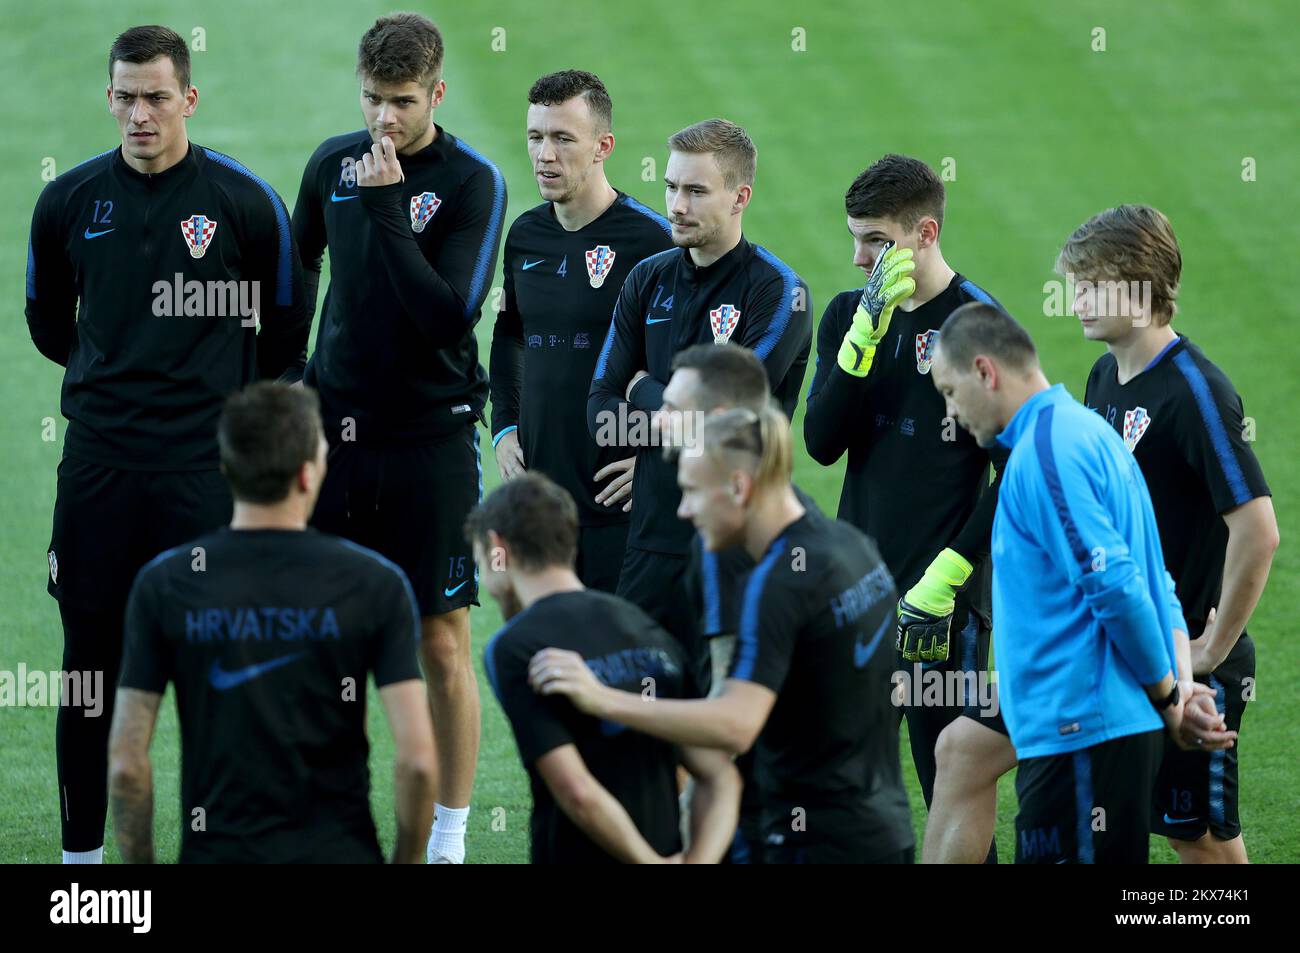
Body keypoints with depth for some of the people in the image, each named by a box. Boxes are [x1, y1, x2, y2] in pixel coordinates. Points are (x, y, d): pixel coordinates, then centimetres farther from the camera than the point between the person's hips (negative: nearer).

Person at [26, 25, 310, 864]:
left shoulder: (246, 202, -4)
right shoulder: (69, 202, 3)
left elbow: (285, 333, 10)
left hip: (206, 468, -2)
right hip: (99, 464, 2)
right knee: (91, 662, 6)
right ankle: (81, 849, 14)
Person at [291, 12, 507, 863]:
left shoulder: (473, 184, -10)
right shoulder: (333, 164, 5)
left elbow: (451, 313, -20)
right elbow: (299, 260, 22)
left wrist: (387, 206, -20)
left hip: (431, 437, -4)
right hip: (337, 429, 4)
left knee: (442, 643, -2)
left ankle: (448, 840, 6)